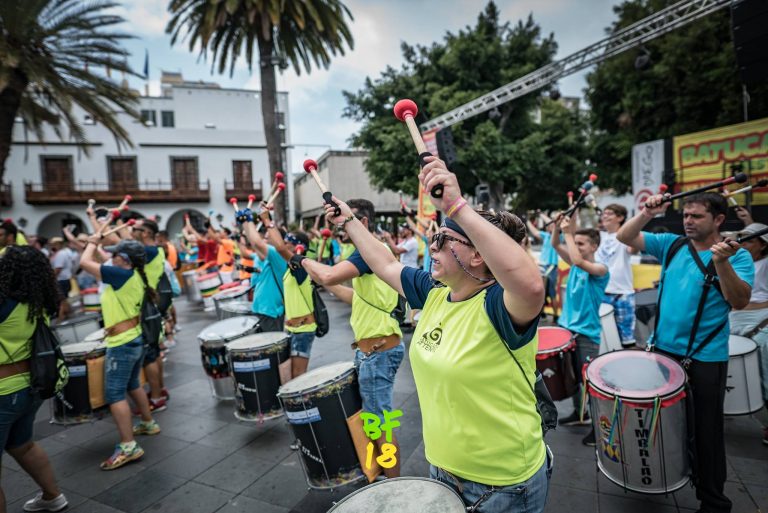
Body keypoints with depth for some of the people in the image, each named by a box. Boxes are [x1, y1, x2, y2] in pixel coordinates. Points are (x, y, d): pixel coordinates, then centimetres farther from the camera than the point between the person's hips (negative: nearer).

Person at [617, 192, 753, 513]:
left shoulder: (738, 256, -8)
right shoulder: (672, 244, 3)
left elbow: (740, 302, -20)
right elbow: (625, 237, -1)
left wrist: (721, 262, -32)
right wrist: (647, 214, -15)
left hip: (705, 359, -4)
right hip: (661, 349, 4)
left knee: (705, 430, 8)